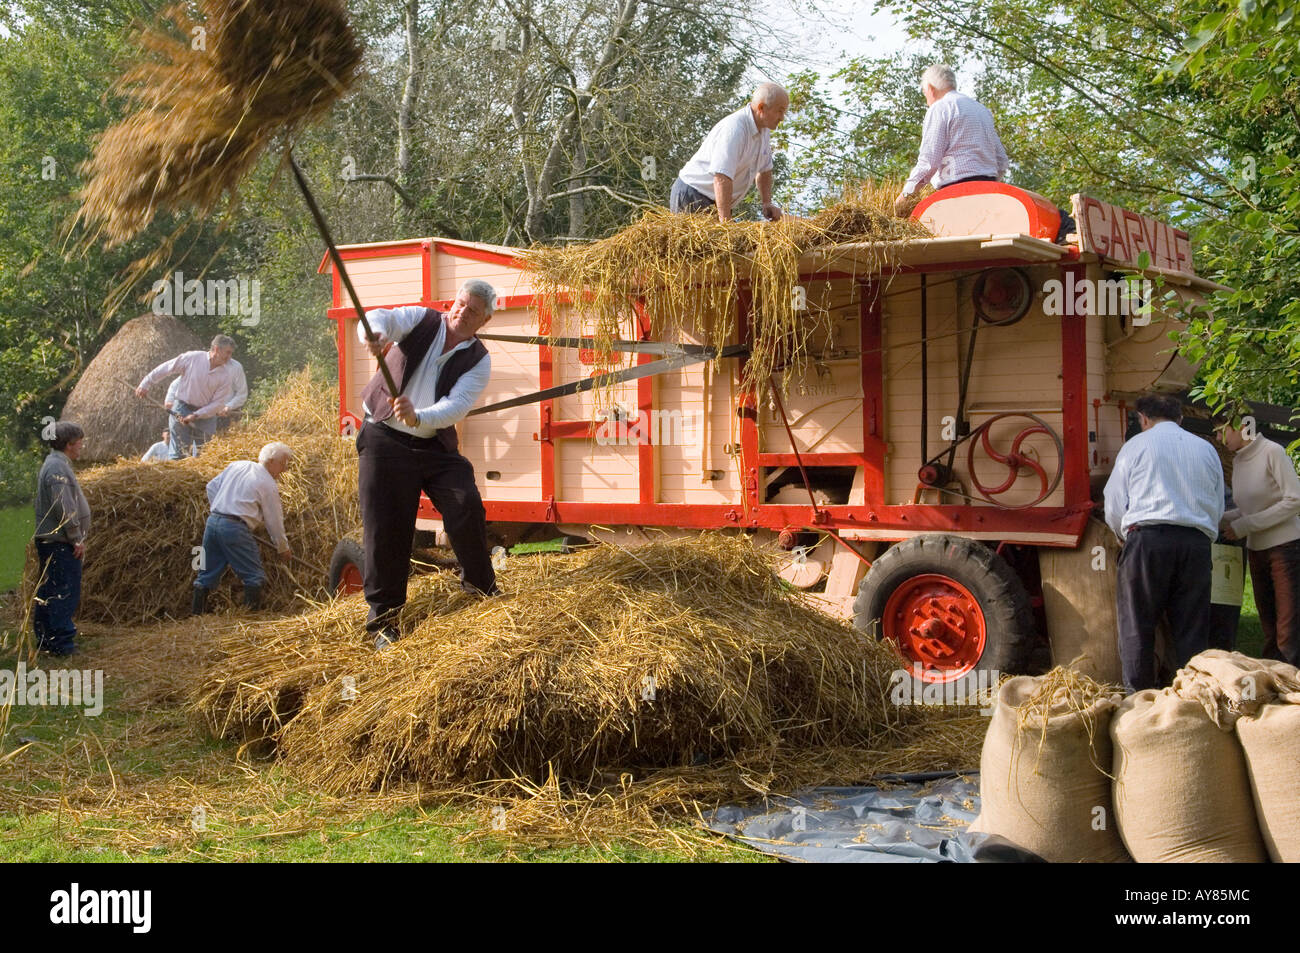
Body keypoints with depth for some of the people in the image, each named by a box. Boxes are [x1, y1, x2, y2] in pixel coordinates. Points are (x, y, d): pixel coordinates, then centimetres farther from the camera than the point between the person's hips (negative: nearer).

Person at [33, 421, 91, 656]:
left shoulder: (54, 464, 16)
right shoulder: (58, 468, -17)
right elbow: (64, 508, -22)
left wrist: (76, 538, 20)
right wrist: (77, 539, -16)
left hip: (49, 540, 11)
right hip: (59, 543, -11)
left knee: (48, 593, 14)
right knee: (65, 592, -7)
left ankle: (45, 640, 22)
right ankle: (61, 643, -5)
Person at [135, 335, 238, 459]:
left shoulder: (227, 374, -8)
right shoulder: (192, 358, -11)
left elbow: (219, 402, -7)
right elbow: (165, 369, 0)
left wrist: (196, 415, -15)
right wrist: (145, 384, 4)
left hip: (205, 415, 2)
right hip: (181, 410, -2)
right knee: (178, 453, -3)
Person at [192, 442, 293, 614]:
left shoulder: (236, 465, 16)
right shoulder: (268, 484, -1)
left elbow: (211, 487, 18)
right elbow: (274, 520, 4)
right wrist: (283, 549, 15)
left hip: (212, 521, 7)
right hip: (235, 528, -7)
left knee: (208, 572, 14)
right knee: (254, 576, 3)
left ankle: (196, 612, 16)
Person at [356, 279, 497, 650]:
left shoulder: (478, 361, -4)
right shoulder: (421, 320, -4)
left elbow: (456, 407, -19)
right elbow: (381, 318, -25)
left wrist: (417, 417, -38)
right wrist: (374, 333, -50)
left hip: (435, 445, 1)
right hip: (385, 441, -1)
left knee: (467, 507, -12)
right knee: (386, 528, -4)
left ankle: (481, 585, 13)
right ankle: (383, 617, 7)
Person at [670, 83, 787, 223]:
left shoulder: (764, 129, 6)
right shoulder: (734, 128, -25)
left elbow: (764, 170, 20)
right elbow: (722, 177, -34)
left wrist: (767, 203, 6)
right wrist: (725, 221, -38)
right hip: (693, 197, -9)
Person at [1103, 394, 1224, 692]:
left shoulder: (1136, 445, 9)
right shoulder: (1207, 449, 20)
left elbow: (1114, 507, 7)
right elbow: (1218, 509, 21)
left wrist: (1126, 538, 25)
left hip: (1148, 537, -3)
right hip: (1196, 542, 4)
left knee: (1136, 625, 1)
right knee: (1192, 629, 7)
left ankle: (1139, 694, -2)